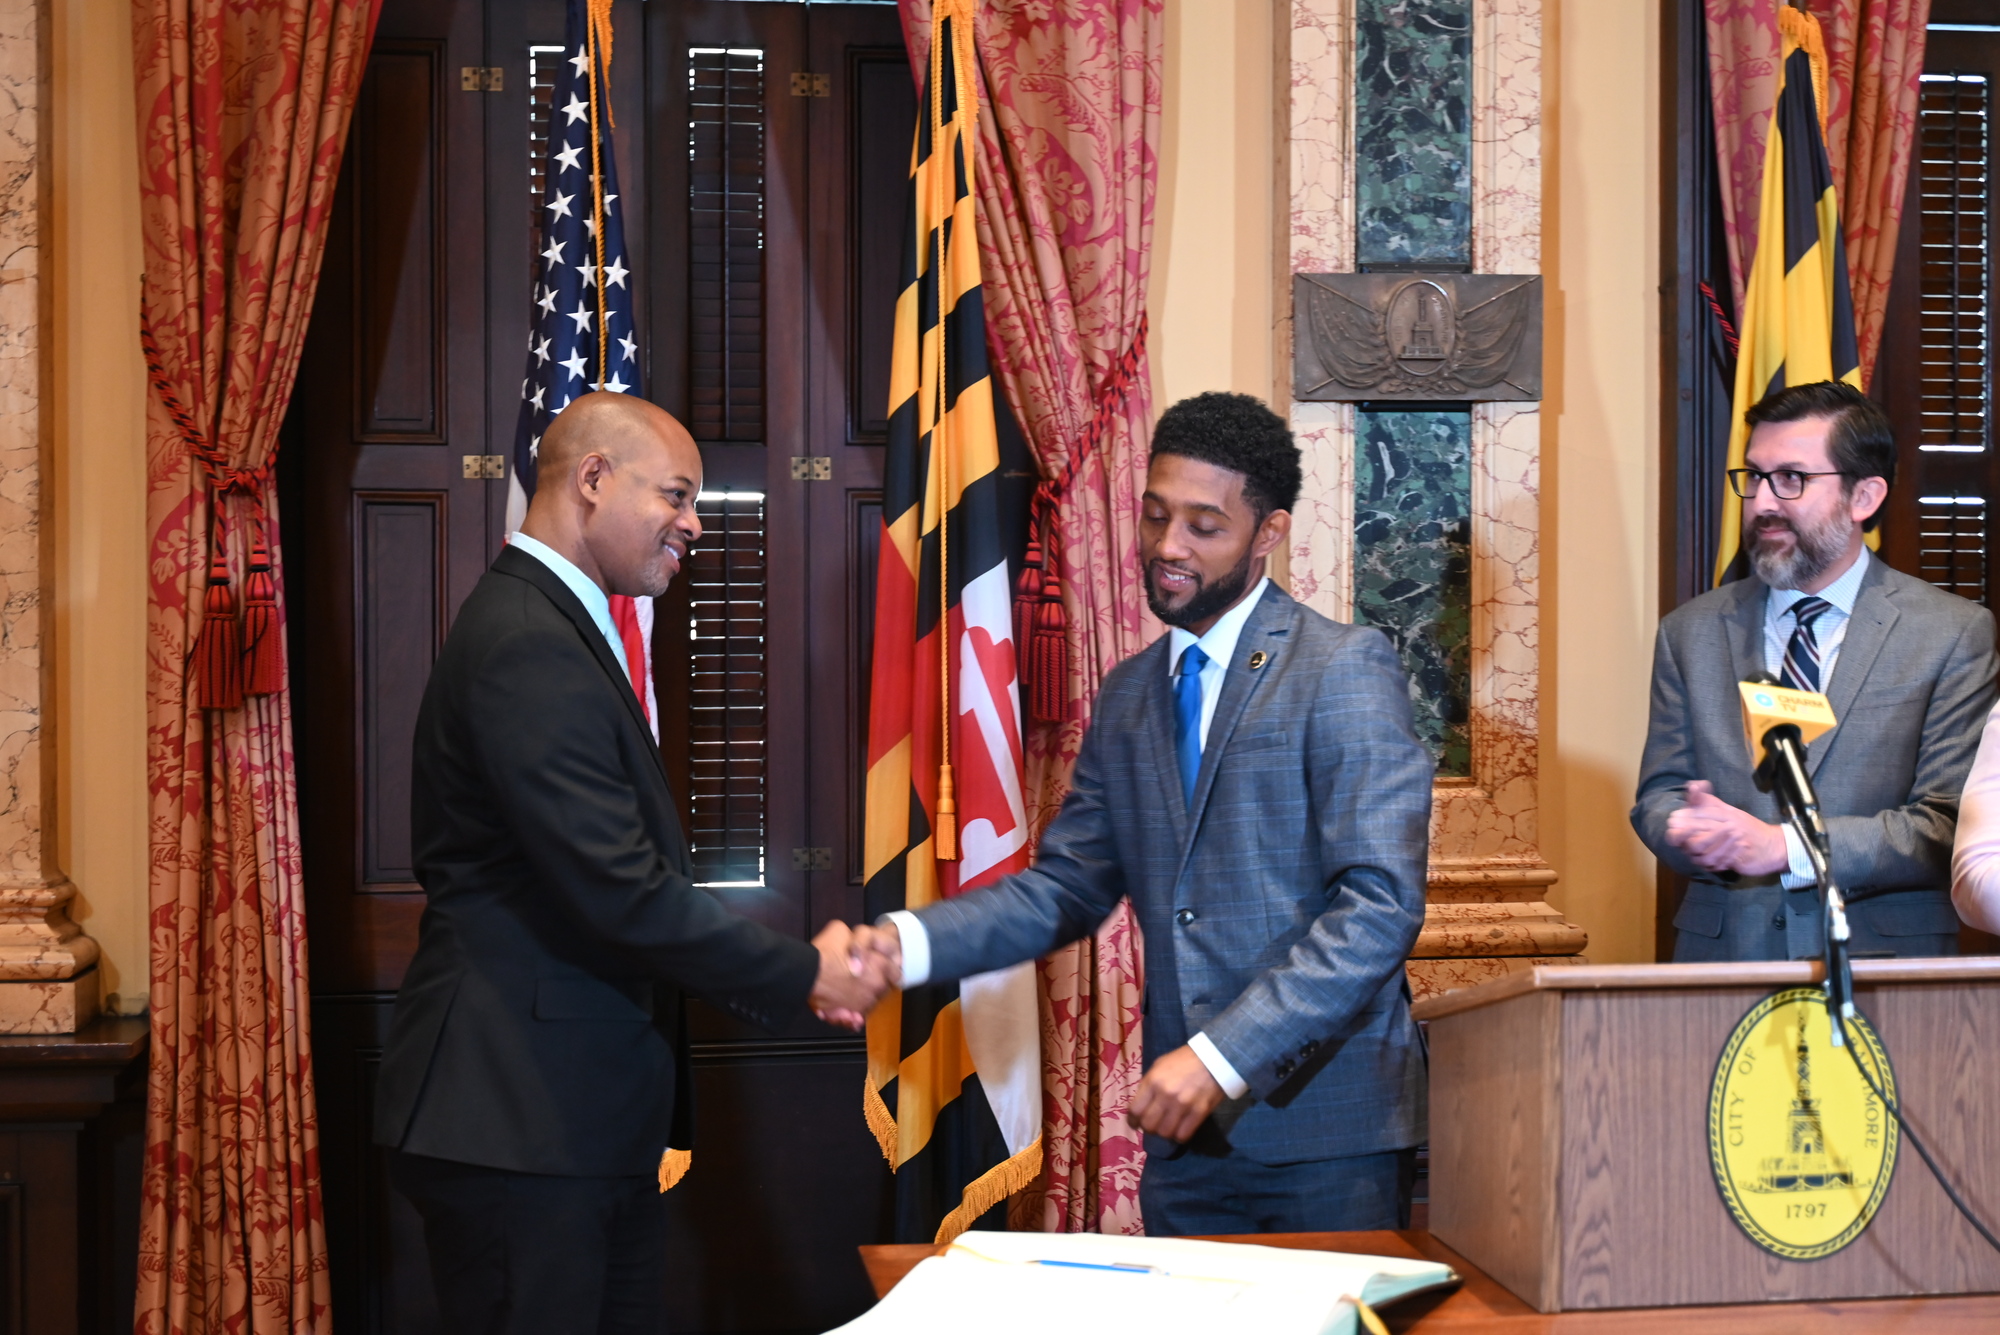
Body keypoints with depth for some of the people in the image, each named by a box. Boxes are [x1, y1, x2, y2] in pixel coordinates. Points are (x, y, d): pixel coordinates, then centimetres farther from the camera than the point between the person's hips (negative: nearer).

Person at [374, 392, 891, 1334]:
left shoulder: (562, 630, 15)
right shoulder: (527, 647, -18)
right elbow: (621, 891, -23)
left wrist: (790, 969, 5)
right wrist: (801, 976, -12)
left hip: (587, 1116, 10)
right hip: (517, 1122, -10)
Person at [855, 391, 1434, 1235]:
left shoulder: (1346, 671, -8)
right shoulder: (1130, 694, 13)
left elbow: (1381, 906, -17)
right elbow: (1067, 886, 12)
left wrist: (1221, 1055, -23)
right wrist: (907, 944, -5)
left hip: (1326, 1135, -5)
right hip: (1183, 1134, 5)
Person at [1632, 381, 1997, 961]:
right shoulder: (1689, 632, 12)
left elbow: (1949, 825, -4)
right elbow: (1659, 793, 10)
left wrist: (1783, 848, -14)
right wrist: (1692, 832, -12)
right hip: (1723, 954, 5)